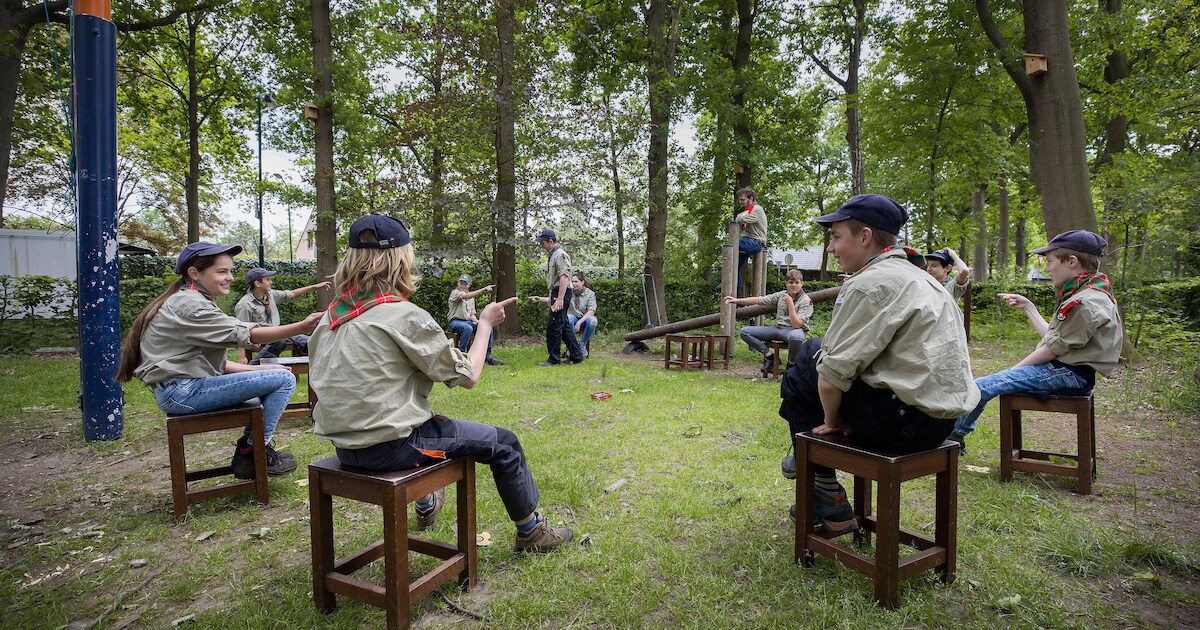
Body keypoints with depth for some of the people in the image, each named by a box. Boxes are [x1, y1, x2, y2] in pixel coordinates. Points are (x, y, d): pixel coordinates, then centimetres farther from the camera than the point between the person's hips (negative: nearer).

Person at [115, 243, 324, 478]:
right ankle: (256, 454, -3)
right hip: (182, 391, -11)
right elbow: (245, 335, -24)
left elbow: (214, 362, 15)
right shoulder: (189, 304, -15)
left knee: (275, 374, 19)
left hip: (182, 388, 11)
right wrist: (302, 327, -33)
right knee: (284, 379, -16)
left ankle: (247, 448, 15)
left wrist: (258, 369, 4)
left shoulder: (191, 302, 18)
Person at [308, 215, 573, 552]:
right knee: (503, 443, 5)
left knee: (424, 422, 37)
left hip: (344, 444, 9)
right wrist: (485, 323, 0)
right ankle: (531, 531, 23)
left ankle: (426, 506, 54)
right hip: (387, 446, -8)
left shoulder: (333, 315, 3)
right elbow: (468, 375, -14)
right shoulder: (404, 315, -19)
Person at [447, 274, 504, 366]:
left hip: (468, 321, 7)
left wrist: (476, 320, -3)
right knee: (468, 328, -38)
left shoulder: (471, 297, 20)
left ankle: (488, 357, -9)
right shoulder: (455, 292, -5)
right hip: (455, 322, -7)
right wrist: (484, 289, -32)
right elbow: (466, 296, -26)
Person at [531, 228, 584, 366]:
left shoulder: (560, 254, -11)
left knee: (553, 326, -8)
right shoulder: (551, 255, 20)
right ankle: (576, 356, 17)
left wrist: (560, 299, -28)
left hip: (561, 293, -10)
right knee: (564, 326, 12)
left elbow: (564, 277, -21)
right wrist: (549, 299, 23)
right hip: (556, 293, 10)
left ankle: (554, 359, -2)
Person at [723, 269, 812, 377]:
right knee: (744, 332, -8)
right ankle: (769, 355, -7)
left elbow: (796, 325, -18)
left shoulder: (806, 301, -7)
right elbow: (758, 300, 9)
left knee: (795, 337, -46)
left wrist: (790, 303, -20)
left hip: (794, 330, -5)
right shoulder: (781, 295, 9)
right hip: (778, 328, 6)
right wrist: (737, 300, 2)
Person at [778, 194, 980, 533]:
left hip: (907, 419, -10)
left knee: (798, 378, 3)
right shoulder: (916, 275, 15)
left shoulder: (871, 283, -17)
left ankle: (828, 503, 10)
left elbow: (834, 370, -18)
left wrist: (832, 422, -2)